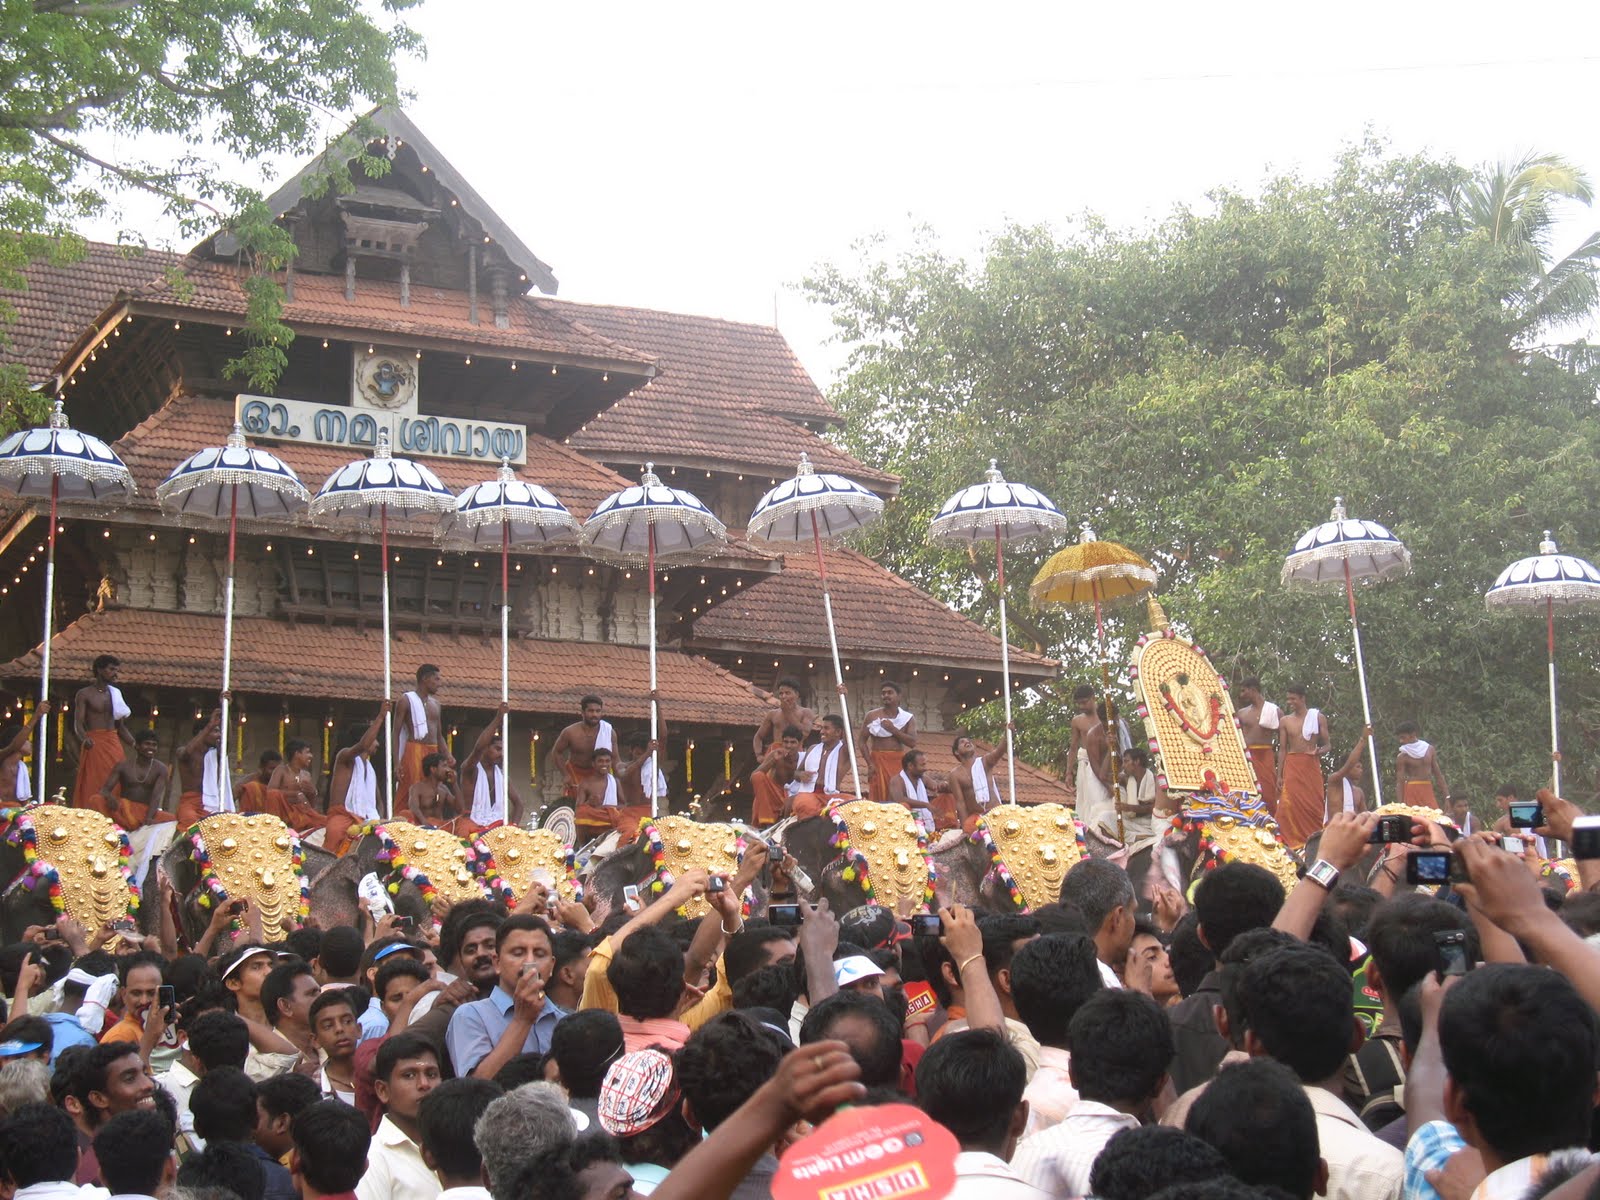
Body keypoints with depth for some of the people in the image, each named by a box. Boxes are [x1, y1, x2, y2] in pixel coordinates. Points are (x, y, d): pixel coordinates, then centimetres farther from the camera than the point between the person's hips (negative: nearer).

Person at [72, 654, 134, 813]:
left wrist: (136, 745, 6)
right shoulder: (84, 694, 3)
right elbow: (78, 724, -7)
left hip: (114, 744, 5)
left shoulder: (115, 694, 18)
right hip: (94, 744, -5)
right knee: (93, 789, -10)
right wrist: (84, 739, -27)